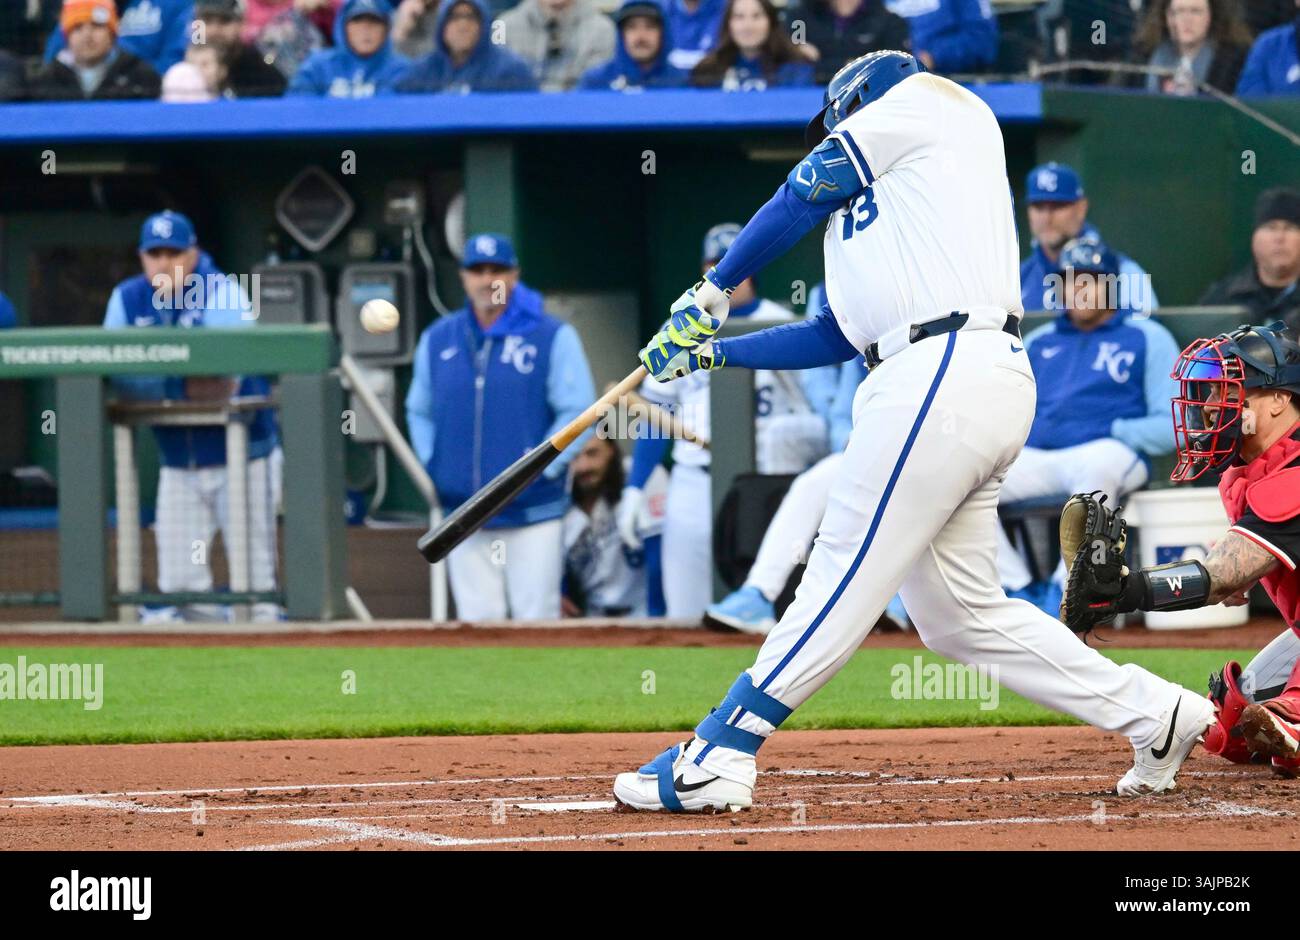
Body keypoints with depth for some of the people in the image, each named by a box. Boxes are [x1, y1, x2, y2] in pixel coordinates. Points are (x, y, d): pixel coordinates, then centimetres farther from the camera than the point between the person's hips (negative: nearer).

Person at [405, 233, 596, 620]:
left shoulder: (553, 337, -2)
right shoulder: (437, 340, 10)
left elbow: (578, 411, -5)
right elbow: (419, 412, 20)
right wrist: (433, 469, 6)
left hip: (532, 513, -3)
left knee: (536, 620, -4)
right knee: (477, 621, 3)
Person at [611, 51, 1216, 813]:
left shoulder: (924, 100, 9)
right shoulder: (872, 208, 31)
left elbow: (799, 199, 8)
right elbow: (837, 337, 29)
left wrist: (714, 291, 18)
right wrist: (713, 352, 30)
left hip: (944, 373, -9)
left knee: (847, 574, -9)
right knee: (961, 614, 9)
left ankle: (716, 760, -10)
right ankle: (1153, 713, 11)